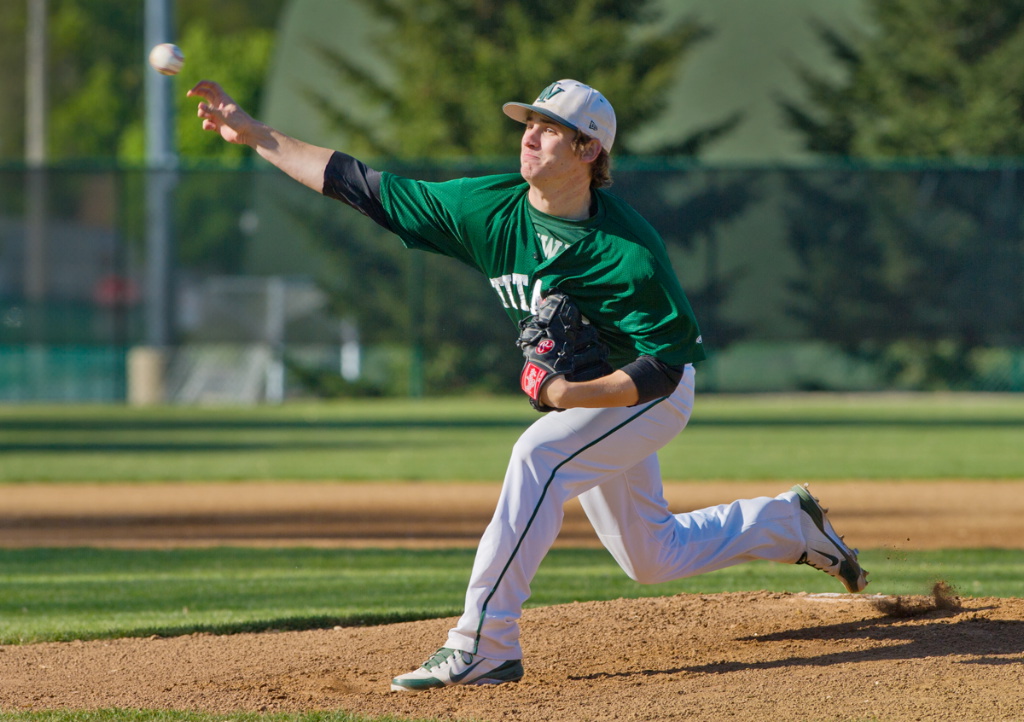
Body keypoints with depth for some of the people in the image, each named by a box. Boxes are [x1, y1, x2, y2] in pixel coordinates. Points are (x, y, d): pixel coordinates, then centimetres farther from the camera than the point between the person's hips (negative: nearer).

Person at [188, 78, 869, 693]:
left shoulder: (628, 252, -31)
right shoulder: (489, 208, -15)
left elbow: (665, 363, -25)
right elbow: (368, 187, -12)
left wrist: (579, 394, -38)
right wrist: (254, 132, -16)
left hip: (653, 394, -7)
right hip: (581, 398, 7)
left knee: (540, 454, -31)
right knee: (651, 558, 17)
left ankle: (484, 643, -30)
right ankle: (790, 524, 41)